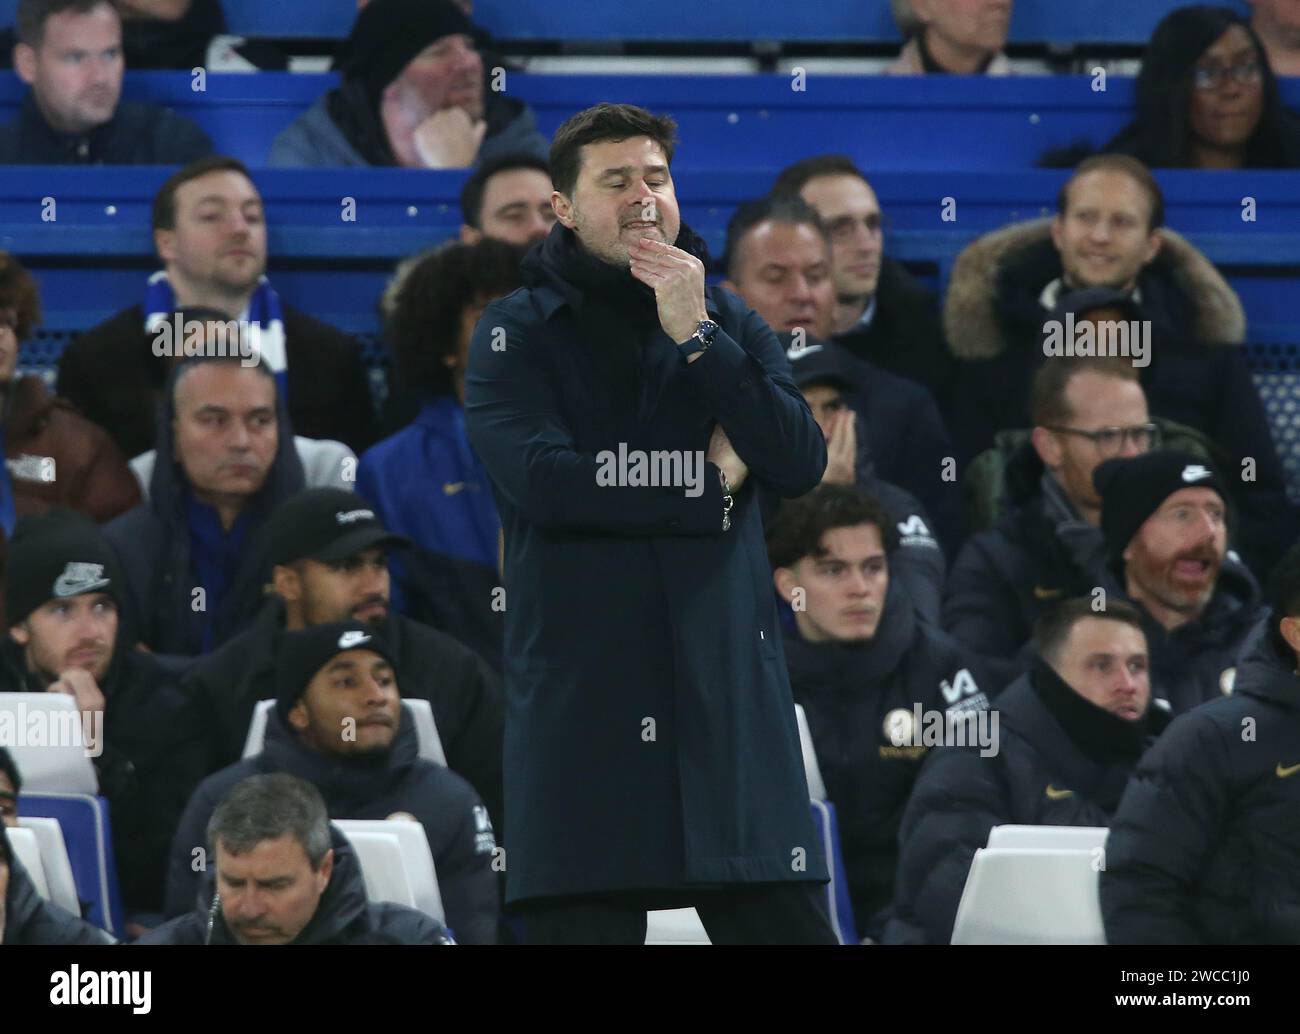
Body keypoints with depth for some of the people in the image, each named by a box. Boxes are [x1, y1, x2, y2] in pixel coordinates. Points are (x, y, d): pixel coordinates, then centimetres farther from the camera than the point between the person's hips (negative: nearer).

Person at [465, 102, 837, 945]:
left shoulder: (732, 323, 14)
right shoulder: (519, 335, 3)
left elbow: (801, 463, -1)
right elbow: (541, 479, -14)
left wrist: (695, 336, -8)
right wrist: (708, 476, -5)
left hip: (731, 690, 3)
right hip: (582, 706, -3)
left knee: (788, 921, 0)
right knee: (580, 921, -3)